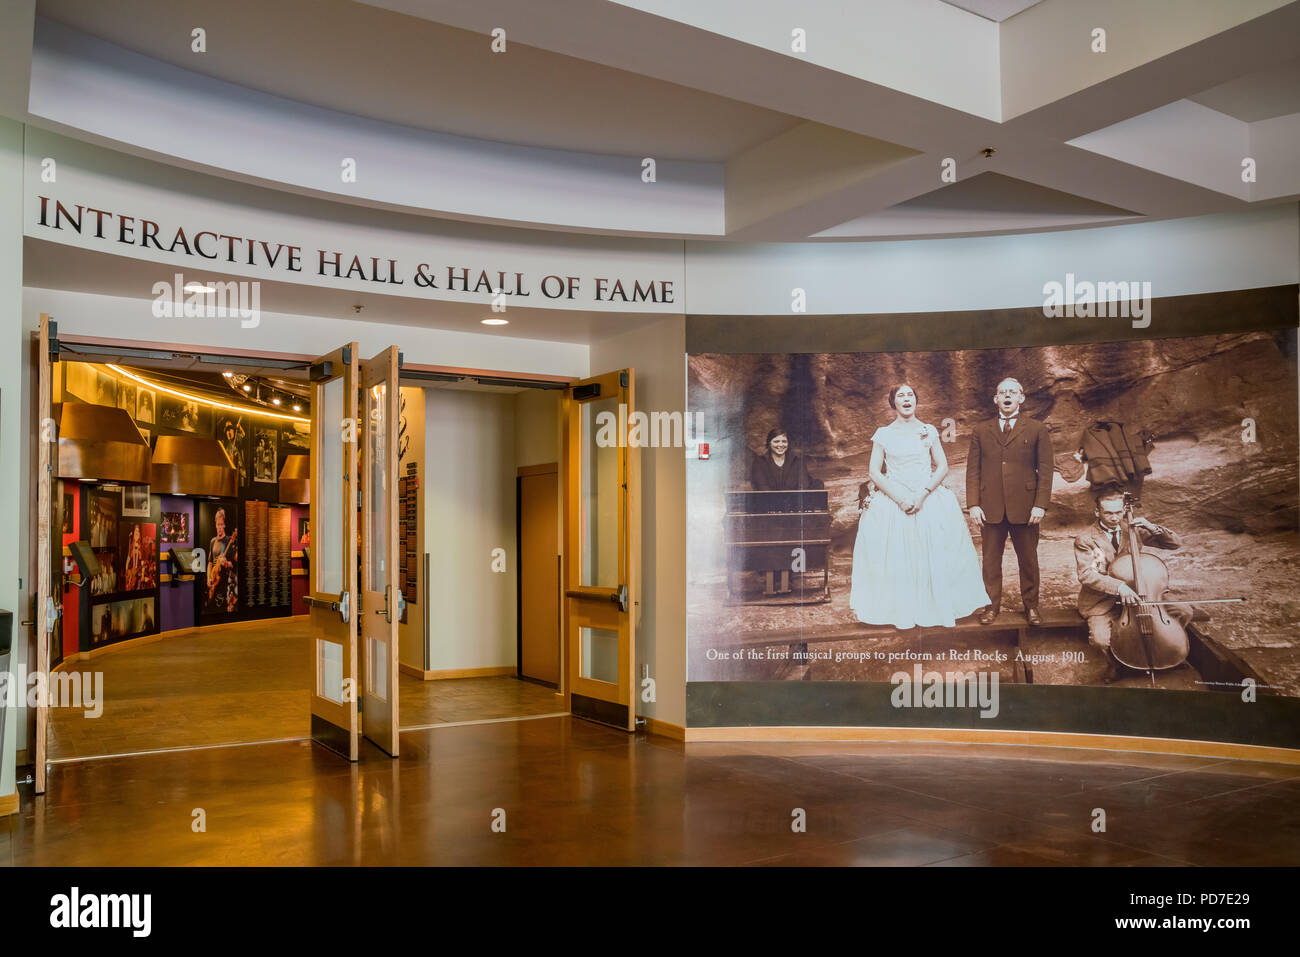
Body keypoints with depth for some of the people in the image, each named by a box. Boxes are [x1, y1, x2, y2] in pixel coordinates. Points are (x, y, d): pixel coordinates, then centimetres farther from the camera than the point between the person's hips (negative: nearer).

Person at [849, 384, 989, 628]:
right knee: (895, 559, -3)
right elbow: (874, 473, 1)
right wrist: (900, 498, -11)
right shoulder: (883, 434, 5)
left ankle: (936, 608, 10)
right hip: (893, 502, -1)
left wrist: (923, 494, -11)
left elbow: (942, 466, 3)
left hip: (929, 501, 1)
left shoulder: (929, 432, 8)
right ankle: (902, 612, 7)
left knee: (934, 557, -1)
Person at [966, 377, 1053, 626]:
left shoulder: (1037, 430, 7)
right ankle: (992, 605, 15)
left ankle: (1031, 606, 18)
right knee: (991, 559, 5)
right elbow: (973, 470, 7)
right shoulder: (981, 431, 11)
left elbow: (1045, 470, 3)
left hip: (1024, 507, -1)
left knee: (1028, 559, 6)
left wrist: (1040, 505, -6)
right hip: (990, 507, 1)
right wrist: (973, 504, -2)